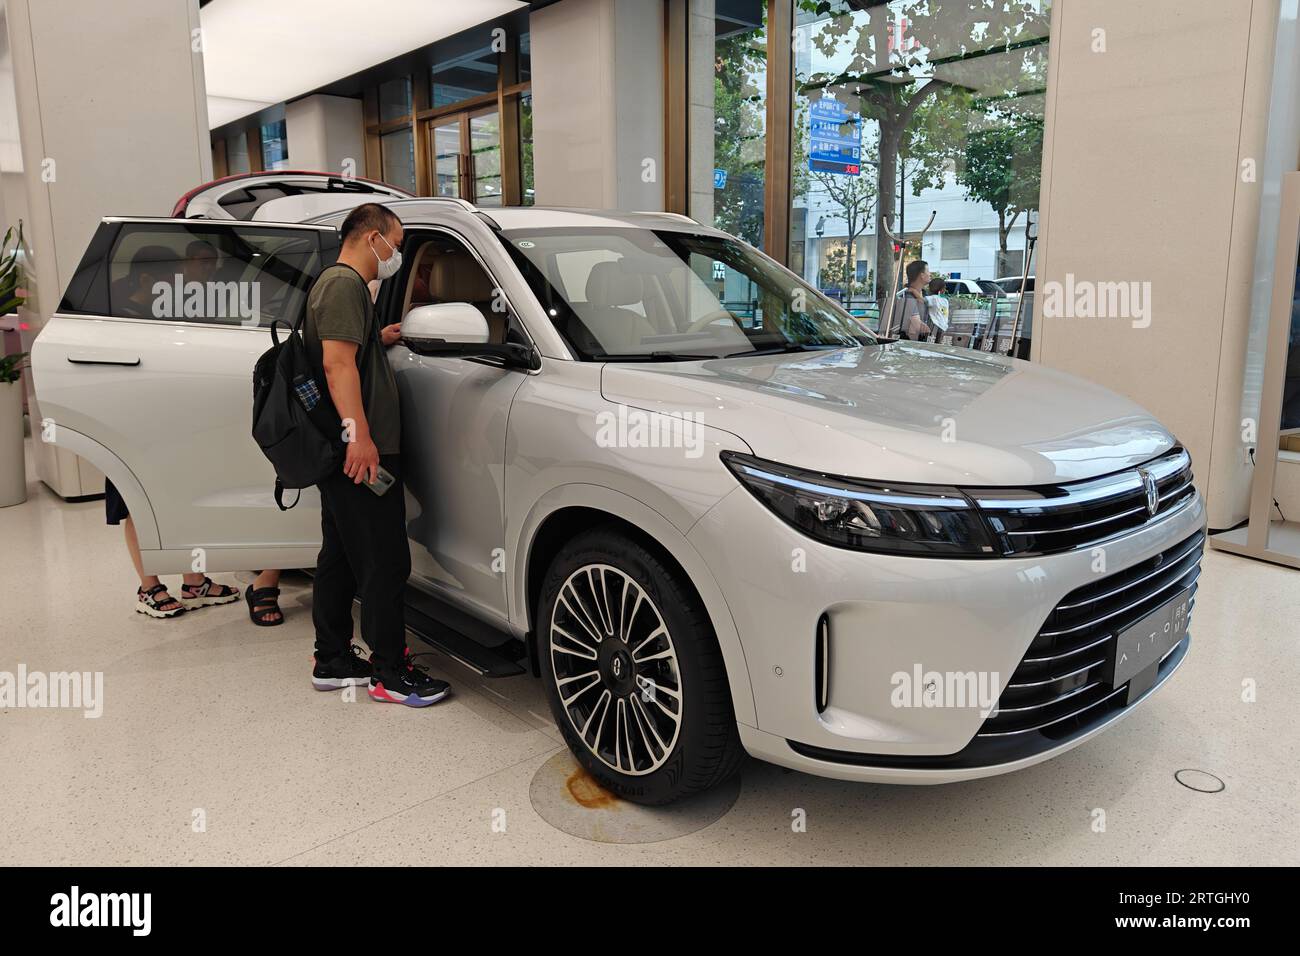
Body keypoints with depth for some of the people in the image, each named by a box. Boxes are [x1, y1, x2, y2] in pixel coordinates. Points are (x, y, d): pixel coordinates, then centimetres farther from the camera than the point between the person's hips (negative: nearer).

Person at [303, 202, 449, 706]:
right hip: (361, 454, -11)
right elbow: (336, 363, -22)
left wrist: (379, 339, 24)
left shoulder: (334, 283, 23)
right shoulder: (344, 285, -10)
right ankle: (390, 673, 2)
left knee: (340, 557, 15)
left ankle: (332, 660, 24)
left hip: (344, 454, 11)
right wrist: (359, 434, -27)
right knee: (385, 563, -6)